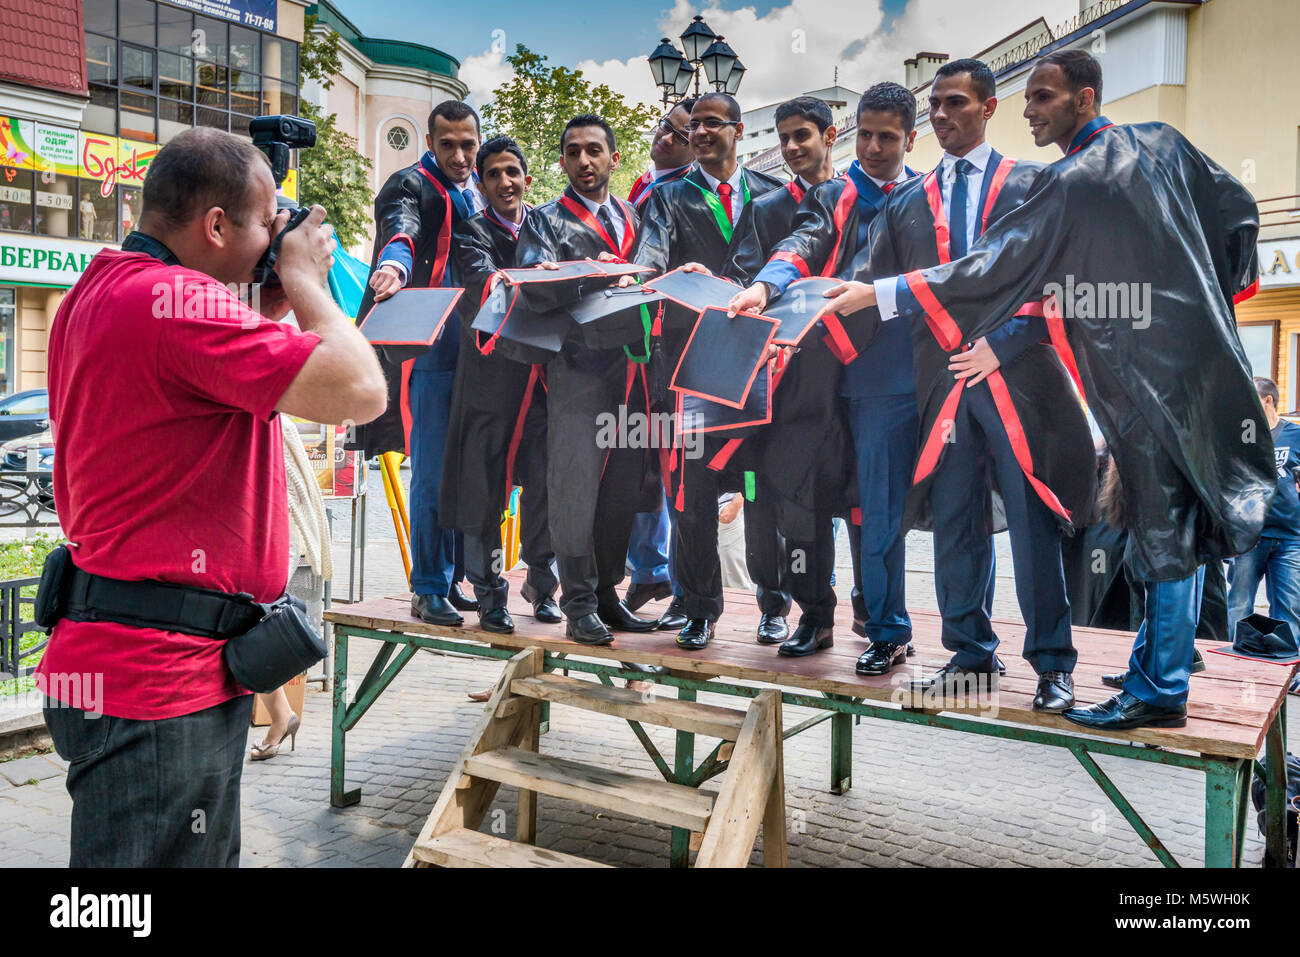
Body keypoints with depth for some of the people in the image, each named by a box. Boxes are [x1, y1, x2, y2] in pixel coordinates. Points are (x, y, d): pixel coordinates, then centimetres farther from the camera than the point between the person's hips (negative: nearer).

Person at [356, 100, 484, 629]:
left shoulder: (480, 192, 18)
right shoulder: (411, 186, -3)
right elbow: (401, 230, -25)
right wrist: (393, 266, -47)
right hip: (430, 353, -6)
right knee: (432, 475, -5)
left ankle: (449, 579, 23)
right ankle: (428, 589, 6)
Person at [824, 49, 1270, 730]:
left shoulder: (1070, 183, -15)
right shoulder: (1160, 143, 8)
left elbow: (992, 269, -18)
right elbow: (1236, 208, 15)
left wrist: (880, 293, -16)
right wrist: (1219, 287, 23)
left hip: (1146, 374, -8)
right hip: (1199, 348, 8)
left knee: (1164, 527, -2)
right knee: (1176, 515, 14)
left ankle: (1160, 690, 8)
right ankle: (1159, 655, 27)